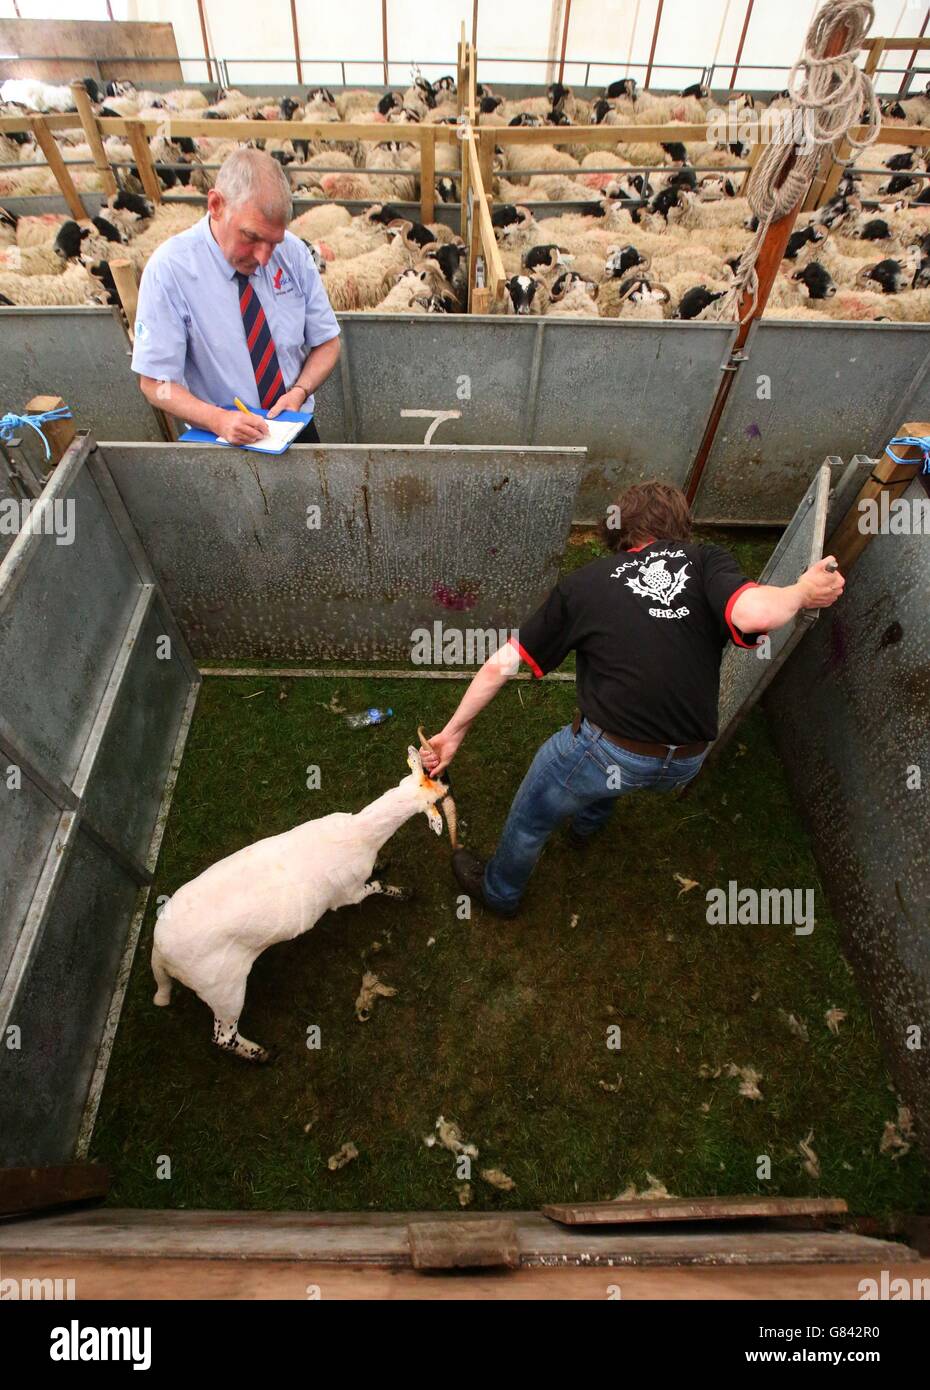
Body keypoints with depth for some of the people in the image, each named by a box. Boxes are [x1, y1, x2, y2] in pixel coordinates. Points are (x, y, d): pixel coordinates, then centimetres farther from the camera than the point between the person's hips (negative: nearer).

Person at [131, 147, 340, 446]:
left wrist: (300, 392, -14)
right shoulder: (168, 269, -12)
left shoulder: (293, 251, -3)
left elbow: (327, 343, 6)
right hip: (224, 442, -2)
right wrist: (218, 419, -27)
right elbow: (155, 383, -9)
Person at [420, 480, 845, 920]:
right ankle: (588, 823, 63)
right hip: (686, 763, 4)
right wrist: (803, 591, 1)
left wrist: (454, 731, 10)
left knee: (531, 817, 26)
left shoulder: (583, 583, 2)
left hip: (610, 753, -3)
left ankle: (499, 892, 51)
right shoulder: (707, 561, 1)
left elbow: (501, 665, 1)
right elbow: (756, 614, -20)